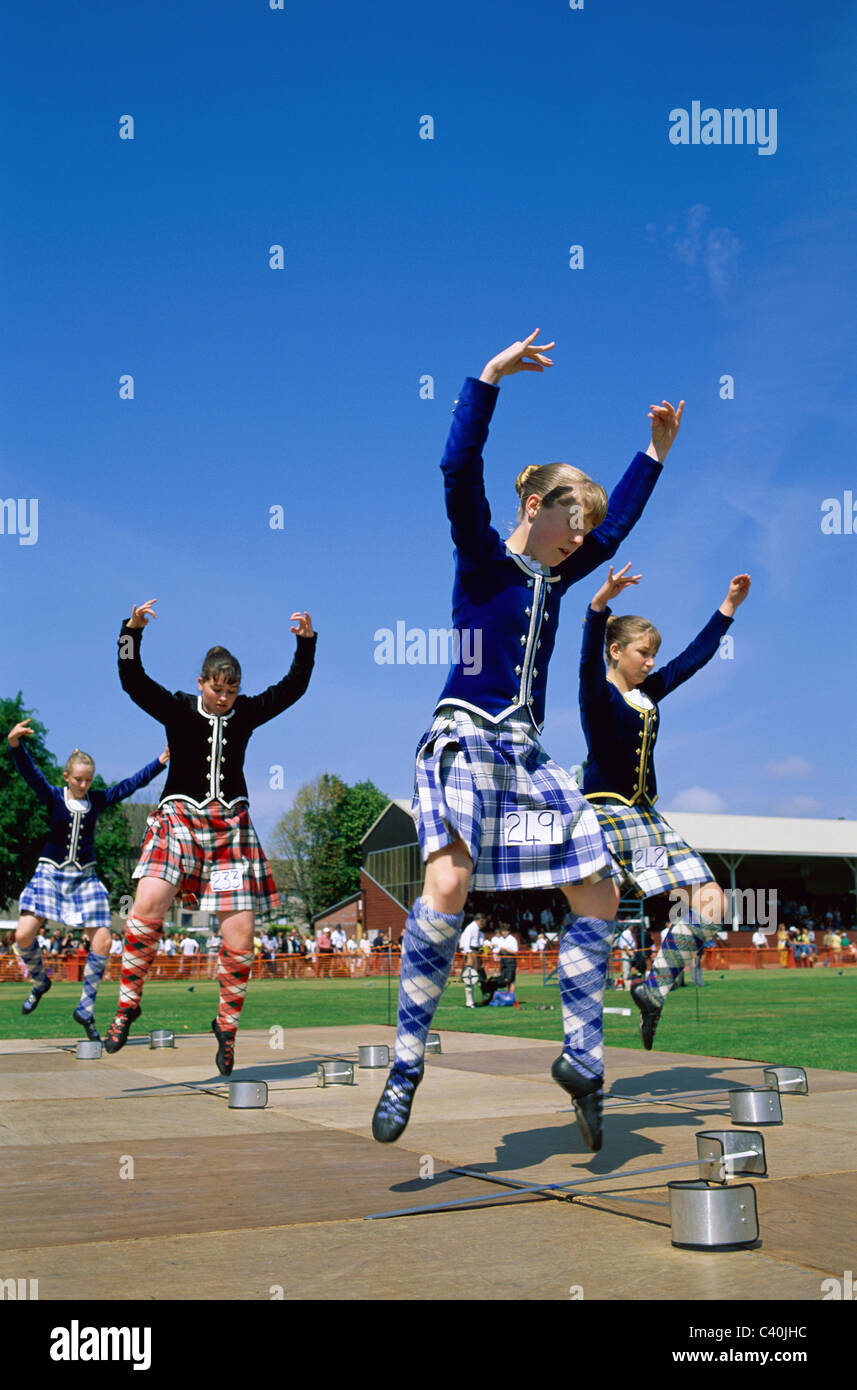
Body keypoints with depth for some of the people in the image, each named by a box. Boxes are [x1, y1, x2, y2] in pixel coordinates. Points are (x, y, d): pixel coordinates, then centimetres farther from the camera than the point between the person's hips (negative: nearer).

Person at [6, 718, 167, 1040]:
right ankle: (40, 982, 16)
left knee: (102, 942, -10)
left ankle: (85, 1009, 5)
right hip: (50, 873, -2)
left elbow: (132, 783, 3)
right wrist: (14, 742, -37)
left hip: (85, 877, 2)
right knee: (24, 934, -15)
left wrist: (161, 761, -9)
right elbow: (30, 773, -19)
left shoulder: (99, 800, 4)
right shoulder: (54, 797, -3)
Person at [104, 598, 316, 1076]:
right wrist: (133, 632, -21)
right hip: (180, 817, -2)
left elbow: (293, 688, 7)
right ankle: (128, 1006, -12)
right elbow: (133, 682, -8)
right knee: (149, 902, -28)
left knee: (240, 937, -5)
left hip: (230, 826, 2)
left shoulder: (246, 713, 9)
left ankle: (227, 1024, 16)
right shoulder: (178, 709, 3)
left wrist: (307, 642, -7)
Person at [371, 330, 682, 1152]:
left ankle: (582, 1059, 14)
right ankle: (406, 1067, -16)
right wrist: (490, 377, -21)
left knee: (598, 893, 2)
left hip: (526, 753, 8)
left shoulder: (555, 579, 17)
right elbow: (459, 473, -16)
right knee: (450, 884, -27)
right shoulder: (483, 557, -1)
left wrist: (655, 453, 31)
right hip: (464, 738, -7)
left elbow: (616, 524, 30)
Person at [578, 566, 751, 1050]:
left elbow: (697, 655, 21)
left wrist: (729, 605, 20)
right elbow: (590, 658, -28)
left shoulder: (650, 692, 13)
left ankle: (653, 992, 11)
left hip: (647, 816, 7)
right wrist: (602, 601, -45)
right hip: (606, 814, -7)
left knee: (708, 903, -3)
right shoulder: (599, 692, -7)